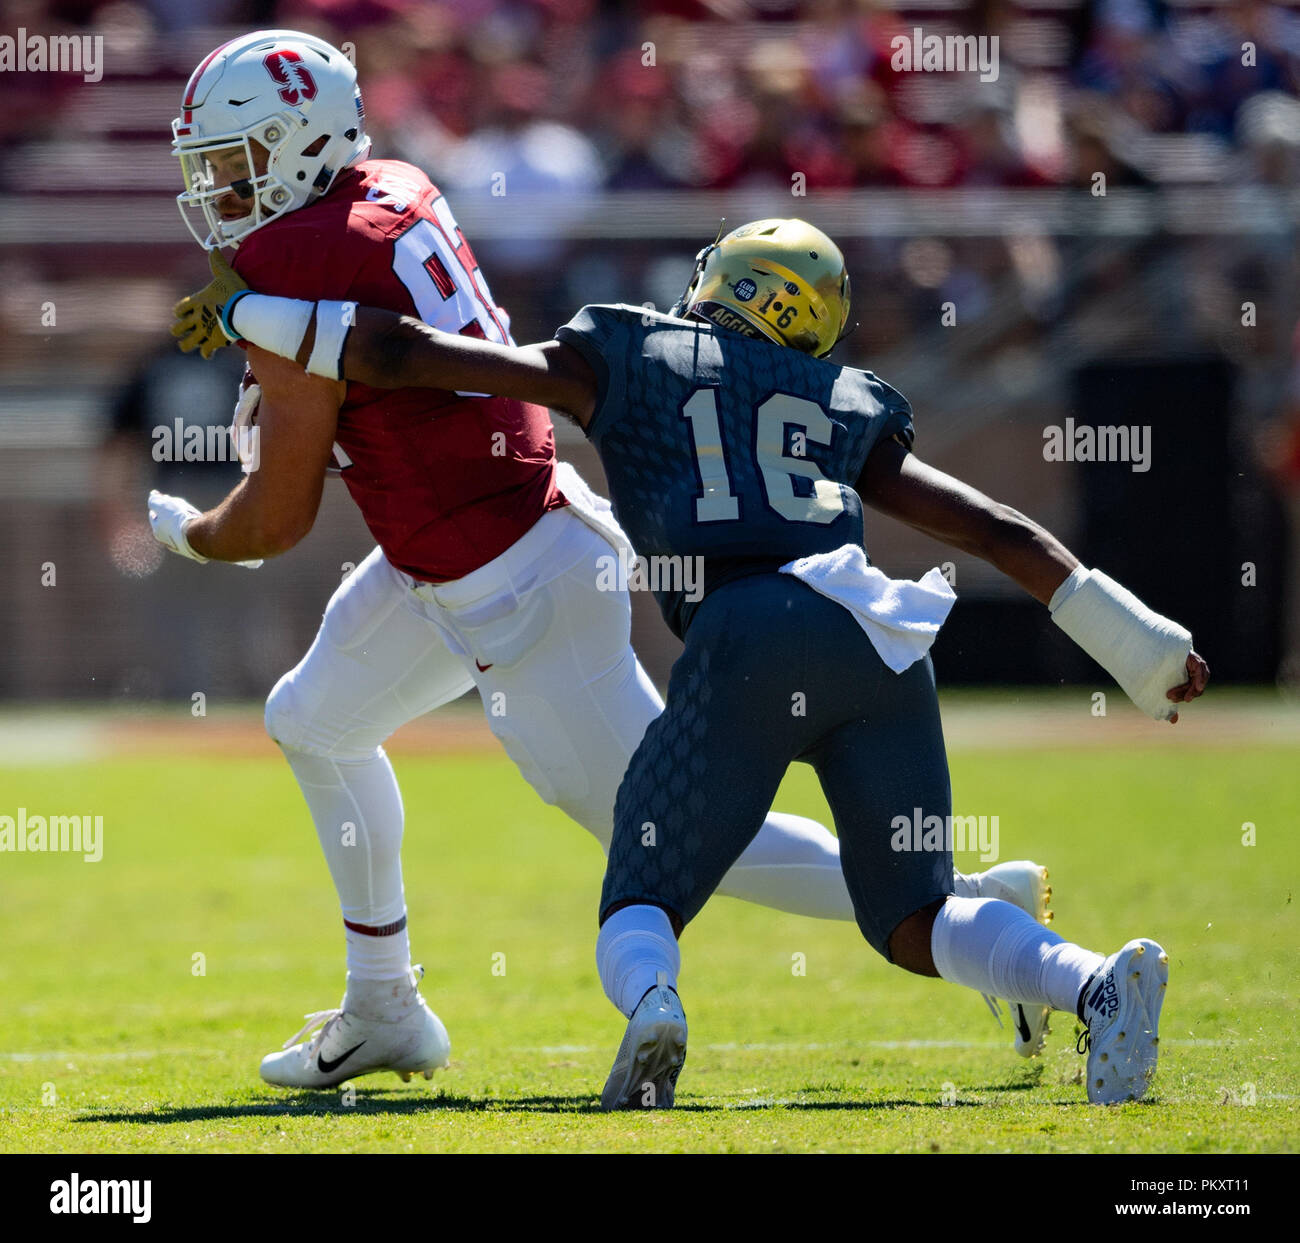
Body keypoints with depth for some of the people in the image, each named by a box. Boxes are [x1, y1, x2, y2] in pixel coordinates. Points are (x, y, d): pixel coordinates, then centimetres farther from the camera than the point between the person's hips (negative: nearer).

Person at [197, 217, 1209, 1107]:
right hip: (881, 638, 3)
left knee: (640, 914, 7)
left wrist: (253, 317, 35)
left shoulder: (615, 360, 22)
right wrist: (1137, 641, 32)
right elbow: (997, 529, 26)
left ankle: (651, 1004, -31)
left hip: (746, 635, -3)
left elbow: (402, 353, 21)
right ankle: (1095, 985, -14)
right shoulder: (849, 409, 30)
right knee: (912, 919, 16)